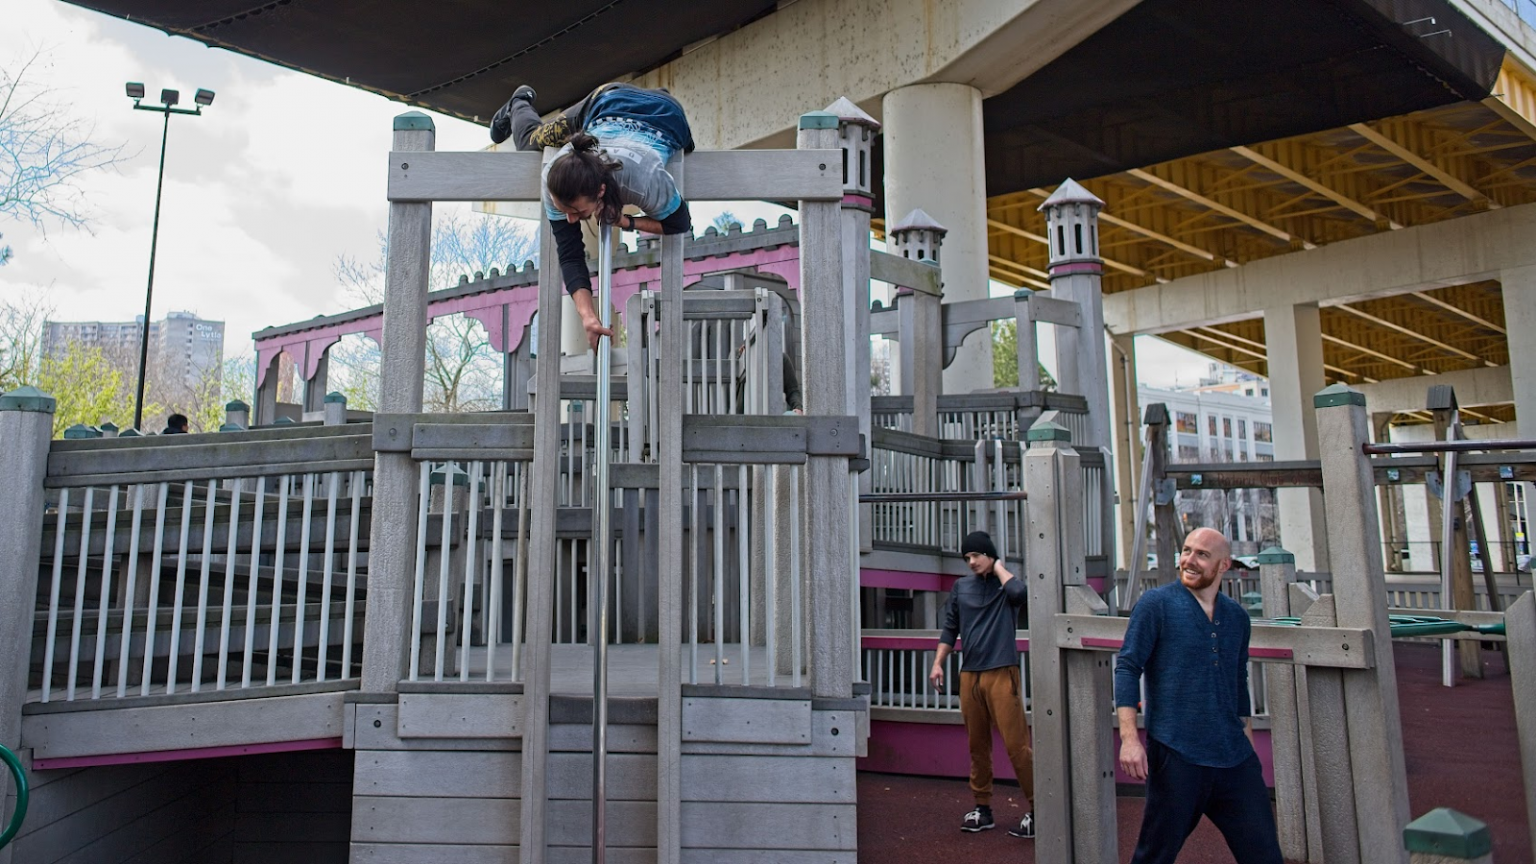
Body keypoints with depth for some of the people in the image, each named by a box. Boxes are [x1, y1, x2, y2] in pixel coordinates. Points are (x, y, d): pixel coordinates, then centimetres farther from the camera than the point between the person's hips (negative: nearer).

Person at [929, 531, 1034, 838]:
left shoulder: (1005, 584, 1)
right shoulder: (960, 587, 13)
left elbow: (1020, 593, -23)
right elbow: (950, 629, 17)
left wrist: (998, 568, -7)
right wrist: (938, 664, 9)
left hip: (1002, 673, -5)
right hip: (969, 675, 5)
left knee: (1016, 744, -7)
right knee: (977, 746, 11)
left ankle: (1034, 810, 1)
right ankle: (983, 809, 20)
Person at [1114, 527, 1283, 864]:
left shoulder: (1237, 617, 11)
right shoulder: (1156, 604, -4)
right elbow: (1127, 669, -9)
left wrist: (1248, 746, 22)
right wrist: (1129, 738, -18)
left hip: (1234, 759, 5)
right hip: (1176, 755, -4)